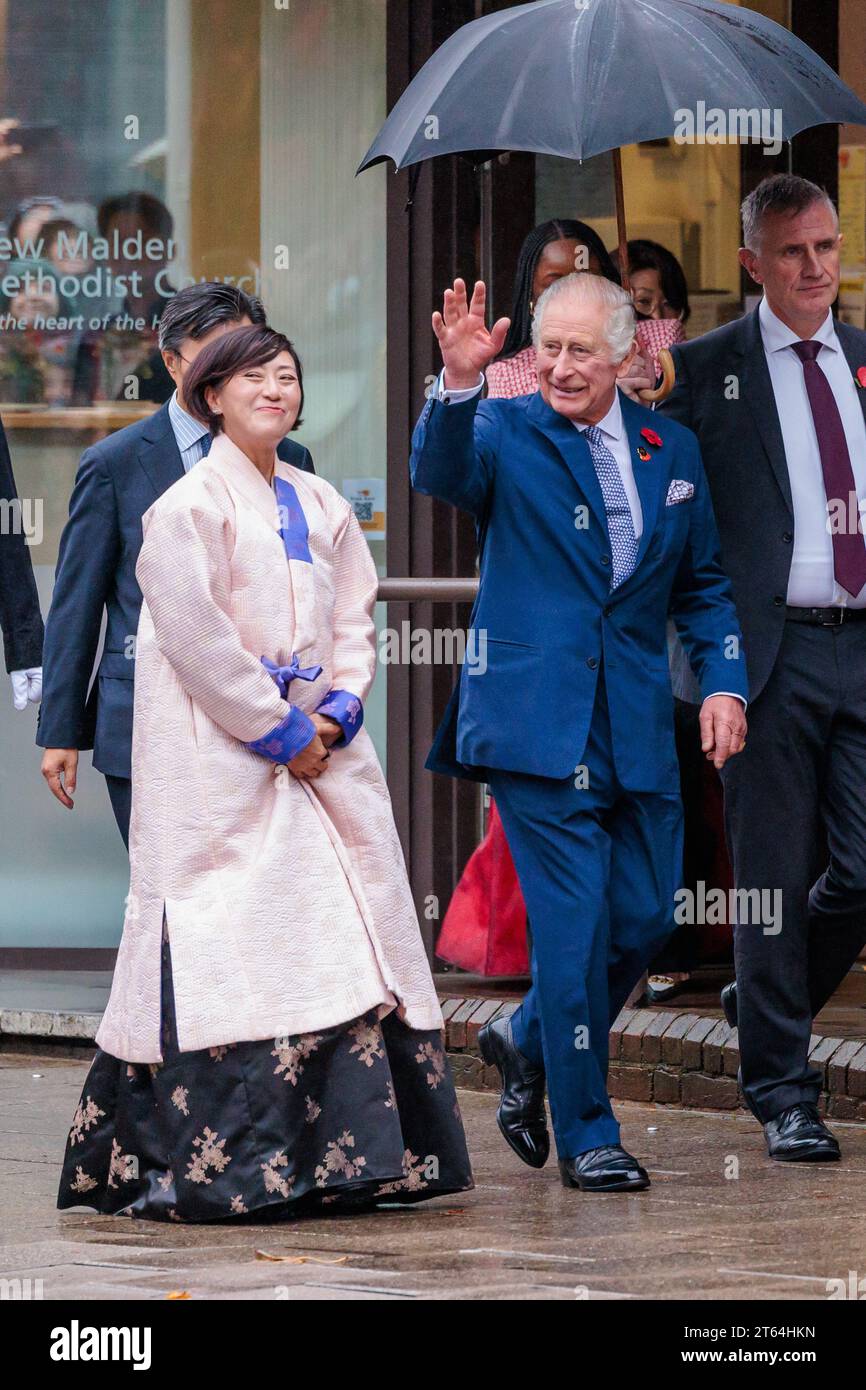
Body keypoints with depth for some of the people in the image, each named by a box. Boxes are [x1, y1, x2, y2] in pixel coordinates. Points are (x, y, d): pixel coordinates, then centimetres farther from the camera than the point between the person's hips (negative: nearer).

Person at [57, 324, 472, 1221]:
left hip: (320, 750, 7)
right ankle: (207, 1168, -9)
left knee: (347, 936, 1)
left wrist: (338, 712, -4)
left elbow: (353, 622, 14)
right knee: (224, 945, -10)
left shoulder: (323, 509, 15)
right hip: (217, 760, -7)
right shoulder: (188, 507, -5)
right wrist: (279, 731, -13)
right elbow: (195, 634, -12)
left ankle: (349, 1153, 5)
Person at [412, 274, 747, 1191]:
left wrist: (722, 681, 4)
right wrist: (458, 386, -41)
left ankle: (527, 1044, 32)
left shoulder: (671, 450, 12)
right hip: (537, 720, -5)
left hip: (639, 727, 5)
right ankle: (585, 1134, 3)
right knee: (573, 923, -7)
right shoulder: (505, 433, -2)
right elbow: (439, 473, -24)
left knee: (645, 916, 6)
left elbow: (703, 584, 18)